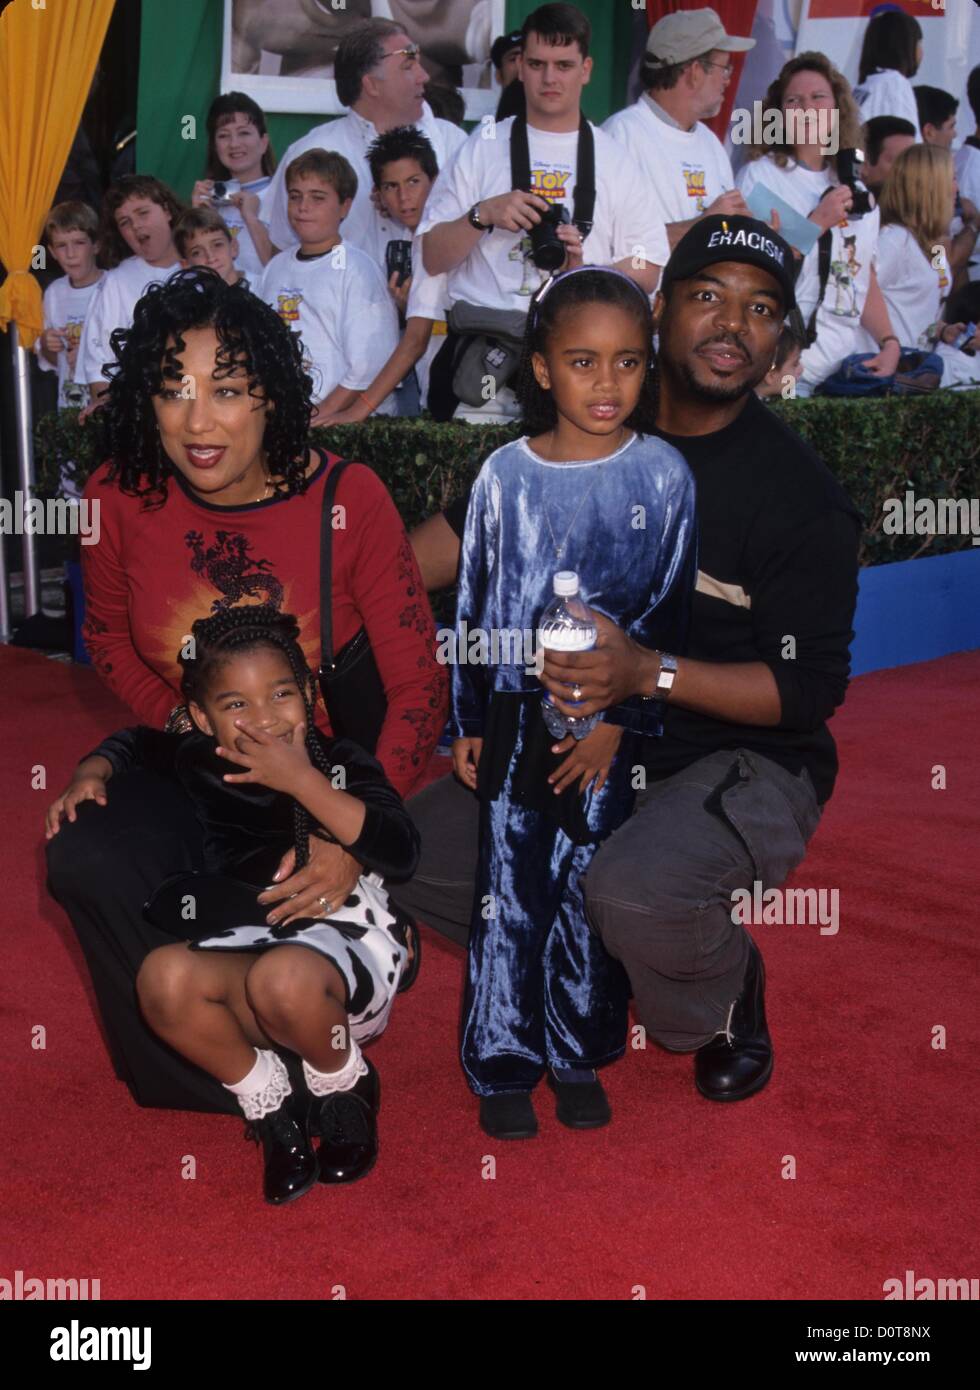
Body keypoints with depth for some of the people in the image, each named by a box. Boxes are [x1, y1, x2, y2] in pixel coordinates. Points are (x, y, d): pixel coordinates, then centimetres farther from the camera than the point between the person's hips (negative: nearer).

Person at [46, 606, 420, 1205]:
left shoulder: (339, 763, -6)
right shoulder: (199, 761, 6)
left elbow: (401, 853, -22)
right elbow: (135, 741, 29)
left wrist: (304, 783, -24)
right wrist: (93, 770, 8)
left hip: (348, 940, -4)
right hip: (249, 947, 4)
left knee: (283, 978, -38)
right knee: (165, 978, -27)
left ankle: (345, 1088, -1)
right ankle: (271, 1106, -2)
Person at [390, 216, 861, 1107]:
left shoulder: (802, 494, -13)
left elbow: (810, 687, -16)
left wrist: (647, 673, -29)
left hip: (748, 763, -5)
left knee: (634, 890, -35)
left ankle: (727, 994, 1)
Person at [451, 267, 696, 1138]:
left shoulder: (663, 475, -4)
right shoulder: (505, 475, -2)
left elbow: (669, 612, -2)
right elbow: (473, 607, 5)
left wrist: (619, 722, -8)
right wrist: (467, 722, 5)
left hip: (609, 724, 0)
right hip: (515, 719, 0)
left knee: (592, 892, 9)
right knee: (510, 896, 5)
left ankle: (580, 1056, 26)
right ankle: (503, 1065, 19)